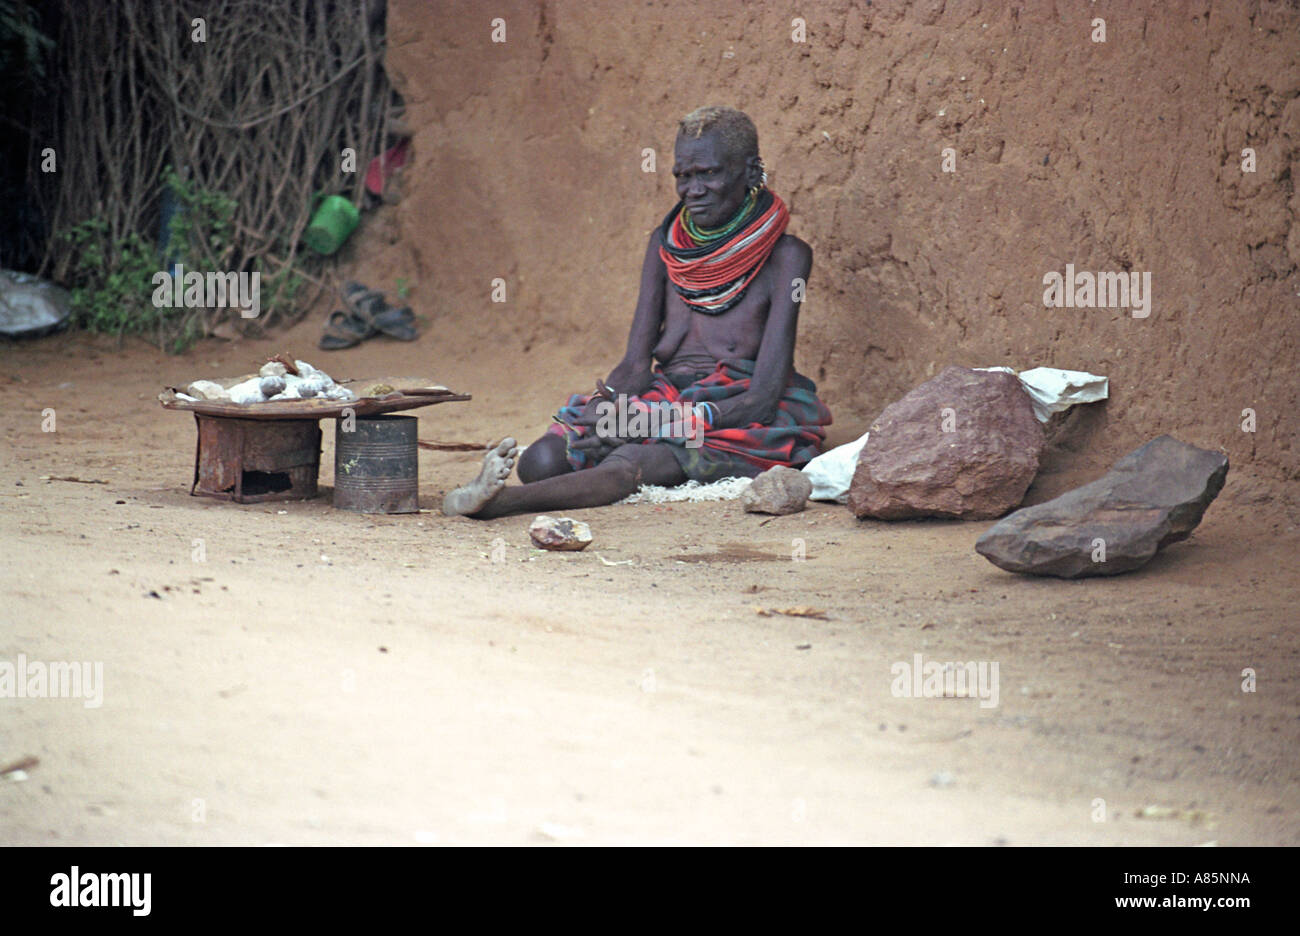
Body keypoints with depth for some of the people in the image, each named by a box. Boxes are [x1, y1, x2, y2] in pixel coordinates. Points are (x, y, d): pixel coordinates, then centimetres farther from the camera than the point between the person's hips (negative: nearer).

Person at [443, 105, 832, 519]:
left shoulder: (783, 256, -5)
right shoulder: (666, 244, 13)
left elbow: (763, 398, -13)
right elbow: (636, 364, 8)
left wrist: (649, 425, -23)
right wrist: (607, 409, -18)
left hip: (746, 423, -6)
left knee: (629, 463, -38)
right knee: (543, 459, -25)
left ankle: (500, 499, -59)